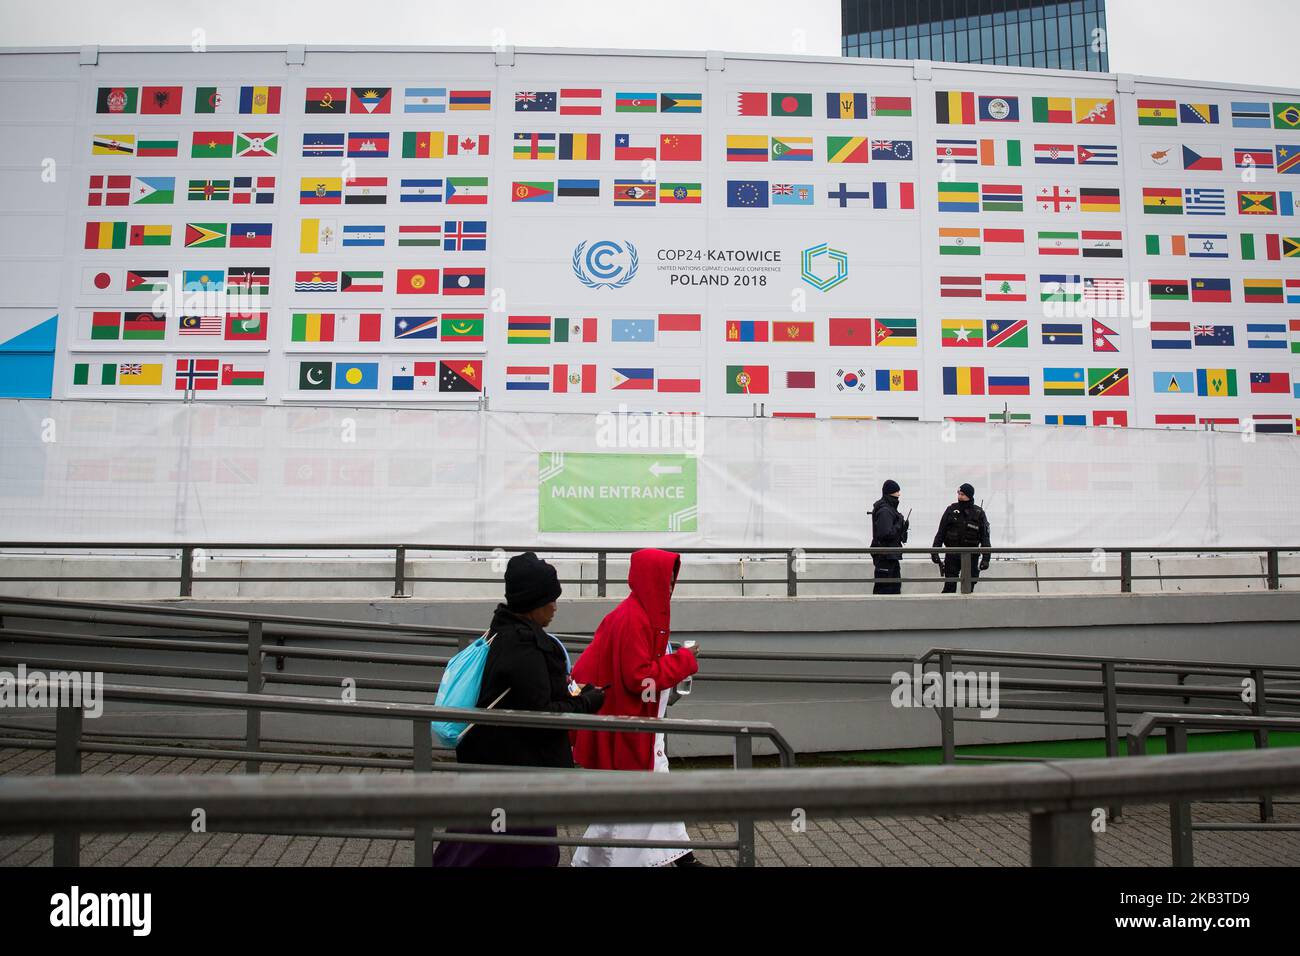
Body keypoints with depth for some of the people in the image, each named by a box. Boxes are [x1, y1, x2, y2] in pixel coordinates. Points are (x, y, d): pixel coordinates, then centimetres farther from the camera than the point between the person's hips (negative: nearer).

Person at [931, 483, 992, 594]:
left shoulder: (979, 513, 2)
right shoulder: (951, 510, 3)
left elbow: (985, 537, 3)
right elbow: (941, 532, 6)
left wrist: (985, 558, -3)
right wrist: (935, 551, -1)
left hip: (971, 556, 0)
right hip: (952, 554, 0)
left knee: (969, 588, 4)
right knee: (949, 588, -3)